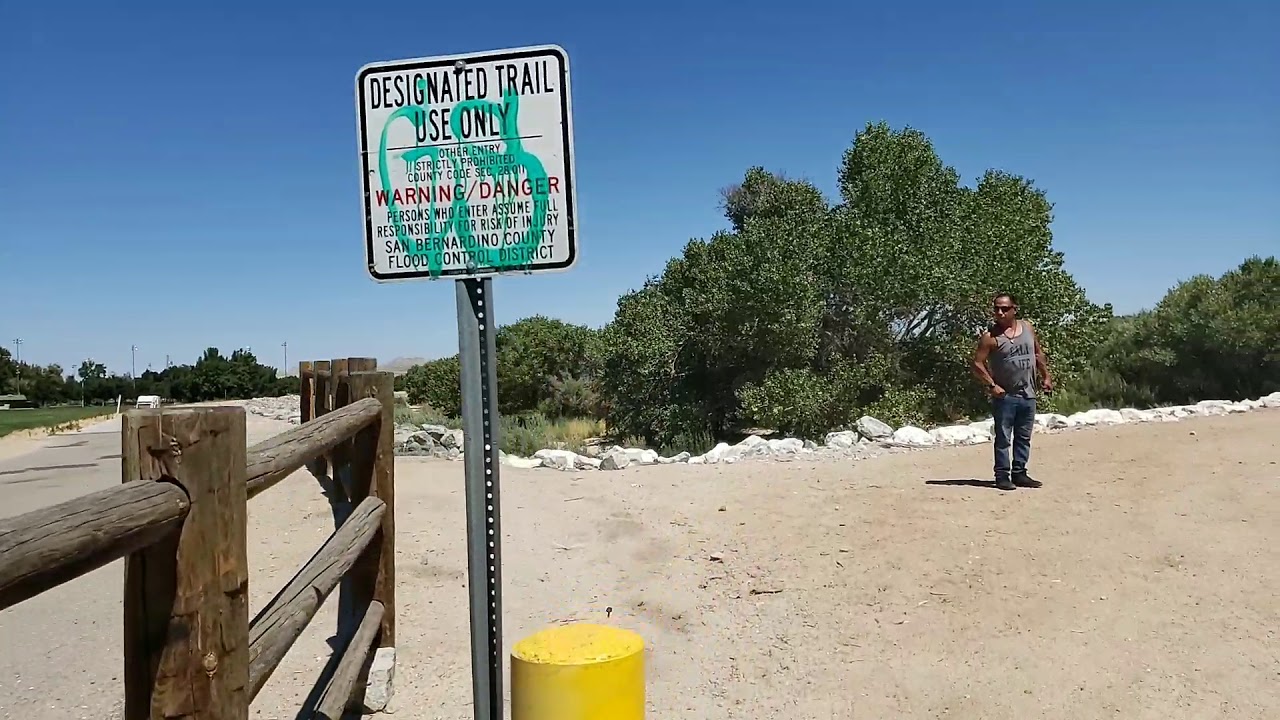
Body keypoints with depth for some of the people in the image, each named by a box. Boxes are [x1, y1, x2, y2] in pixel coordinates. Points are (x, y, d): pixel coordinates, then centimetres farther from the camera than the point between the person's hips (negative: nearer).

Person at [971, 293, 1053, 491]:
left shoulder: (1027, 328, 6)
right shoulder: (990, 336, -10)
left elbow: (1038, 354, 19)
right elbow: (977, 364, -11)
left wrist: (1046, 376, 14)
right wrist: (992, 385, -17)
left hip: (1028, 395, 5)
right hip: (1004, 396, -5)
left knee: (1023, 437, 11)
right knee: (1003, 438, -3)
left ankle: (1019, 473, 20)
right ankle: (1002, 476, 3)